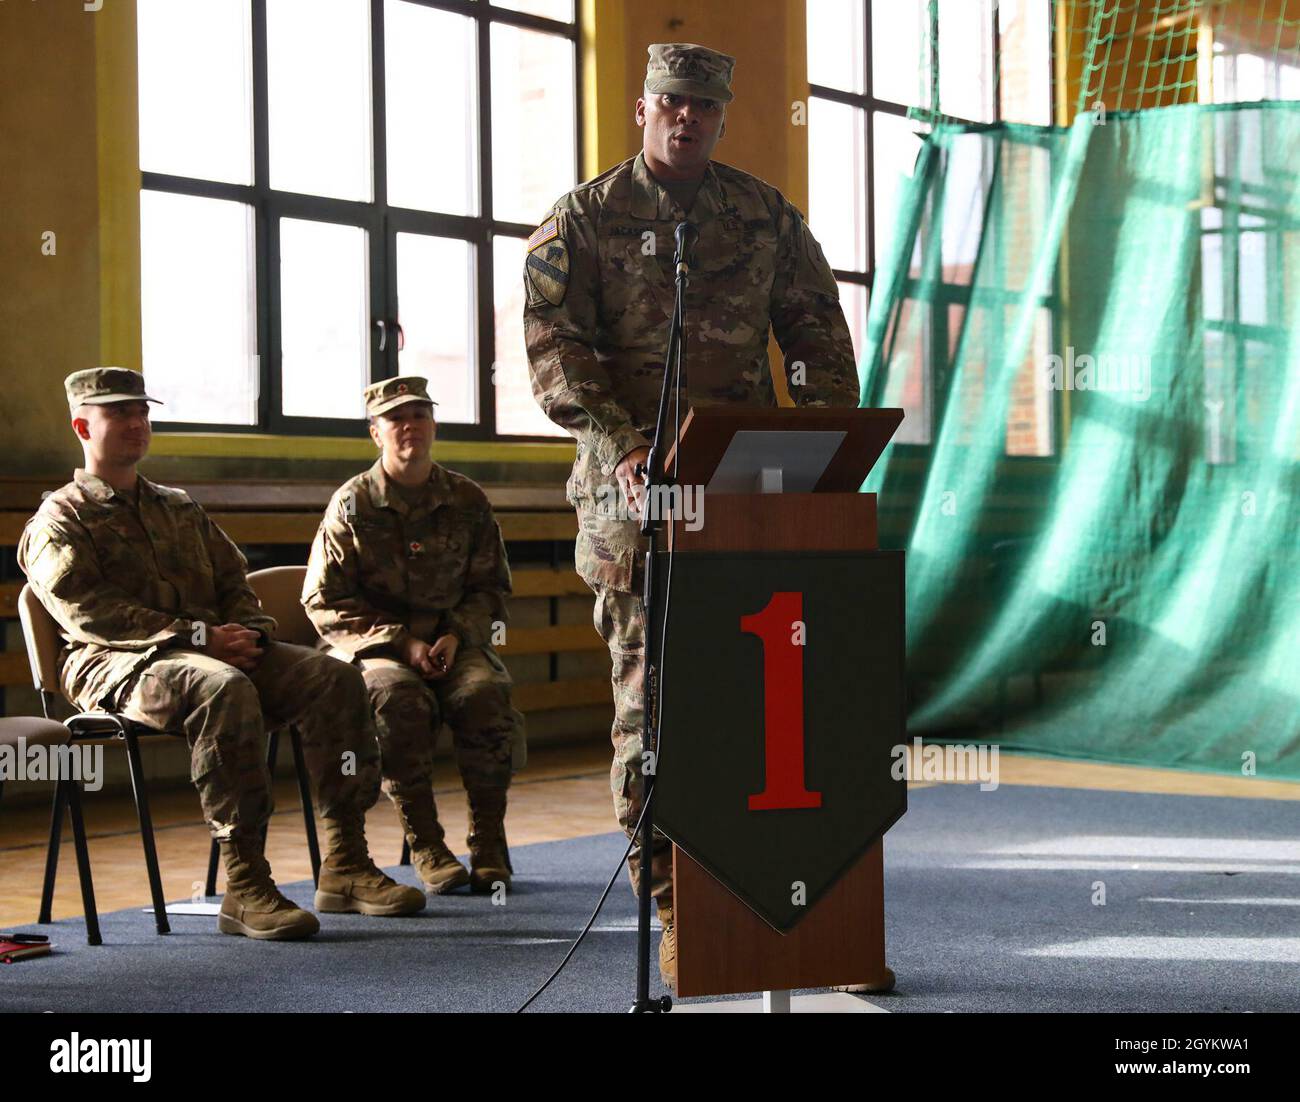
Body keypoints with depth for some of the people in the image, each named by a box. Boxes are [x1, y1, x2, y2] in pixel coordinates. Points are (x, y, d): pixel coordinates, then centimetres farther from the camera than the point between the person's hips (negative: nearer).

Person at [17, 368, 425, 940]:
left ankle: (345, 866, -17)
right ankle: (244, 887, -38)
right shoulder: (59, 522, 6)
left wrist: (251, 631, -1)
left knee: (335, 677, -16)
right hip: (116, 664, -6)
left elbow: (234, 582, 24)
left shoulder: (179, 508, 28)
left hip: (216, 651, 7)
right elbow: (88, 612, -10)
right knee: (225, 690, -39)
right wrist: (197, 637, -19)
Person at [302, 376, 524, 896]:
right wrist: (402, 641, -12)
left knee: (484, 693, -31)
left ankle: (489, 842, -17)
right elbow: (324, 600, -1)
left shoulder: (467, 500, 8)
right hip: (377, 645, -2)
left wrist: (456, 634, -7)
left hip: (455, 643, 2)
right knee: (400, 699, -36)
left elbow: (491, 587, 14)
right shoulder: (351, 503, 1)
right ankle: (425, 846, -24)